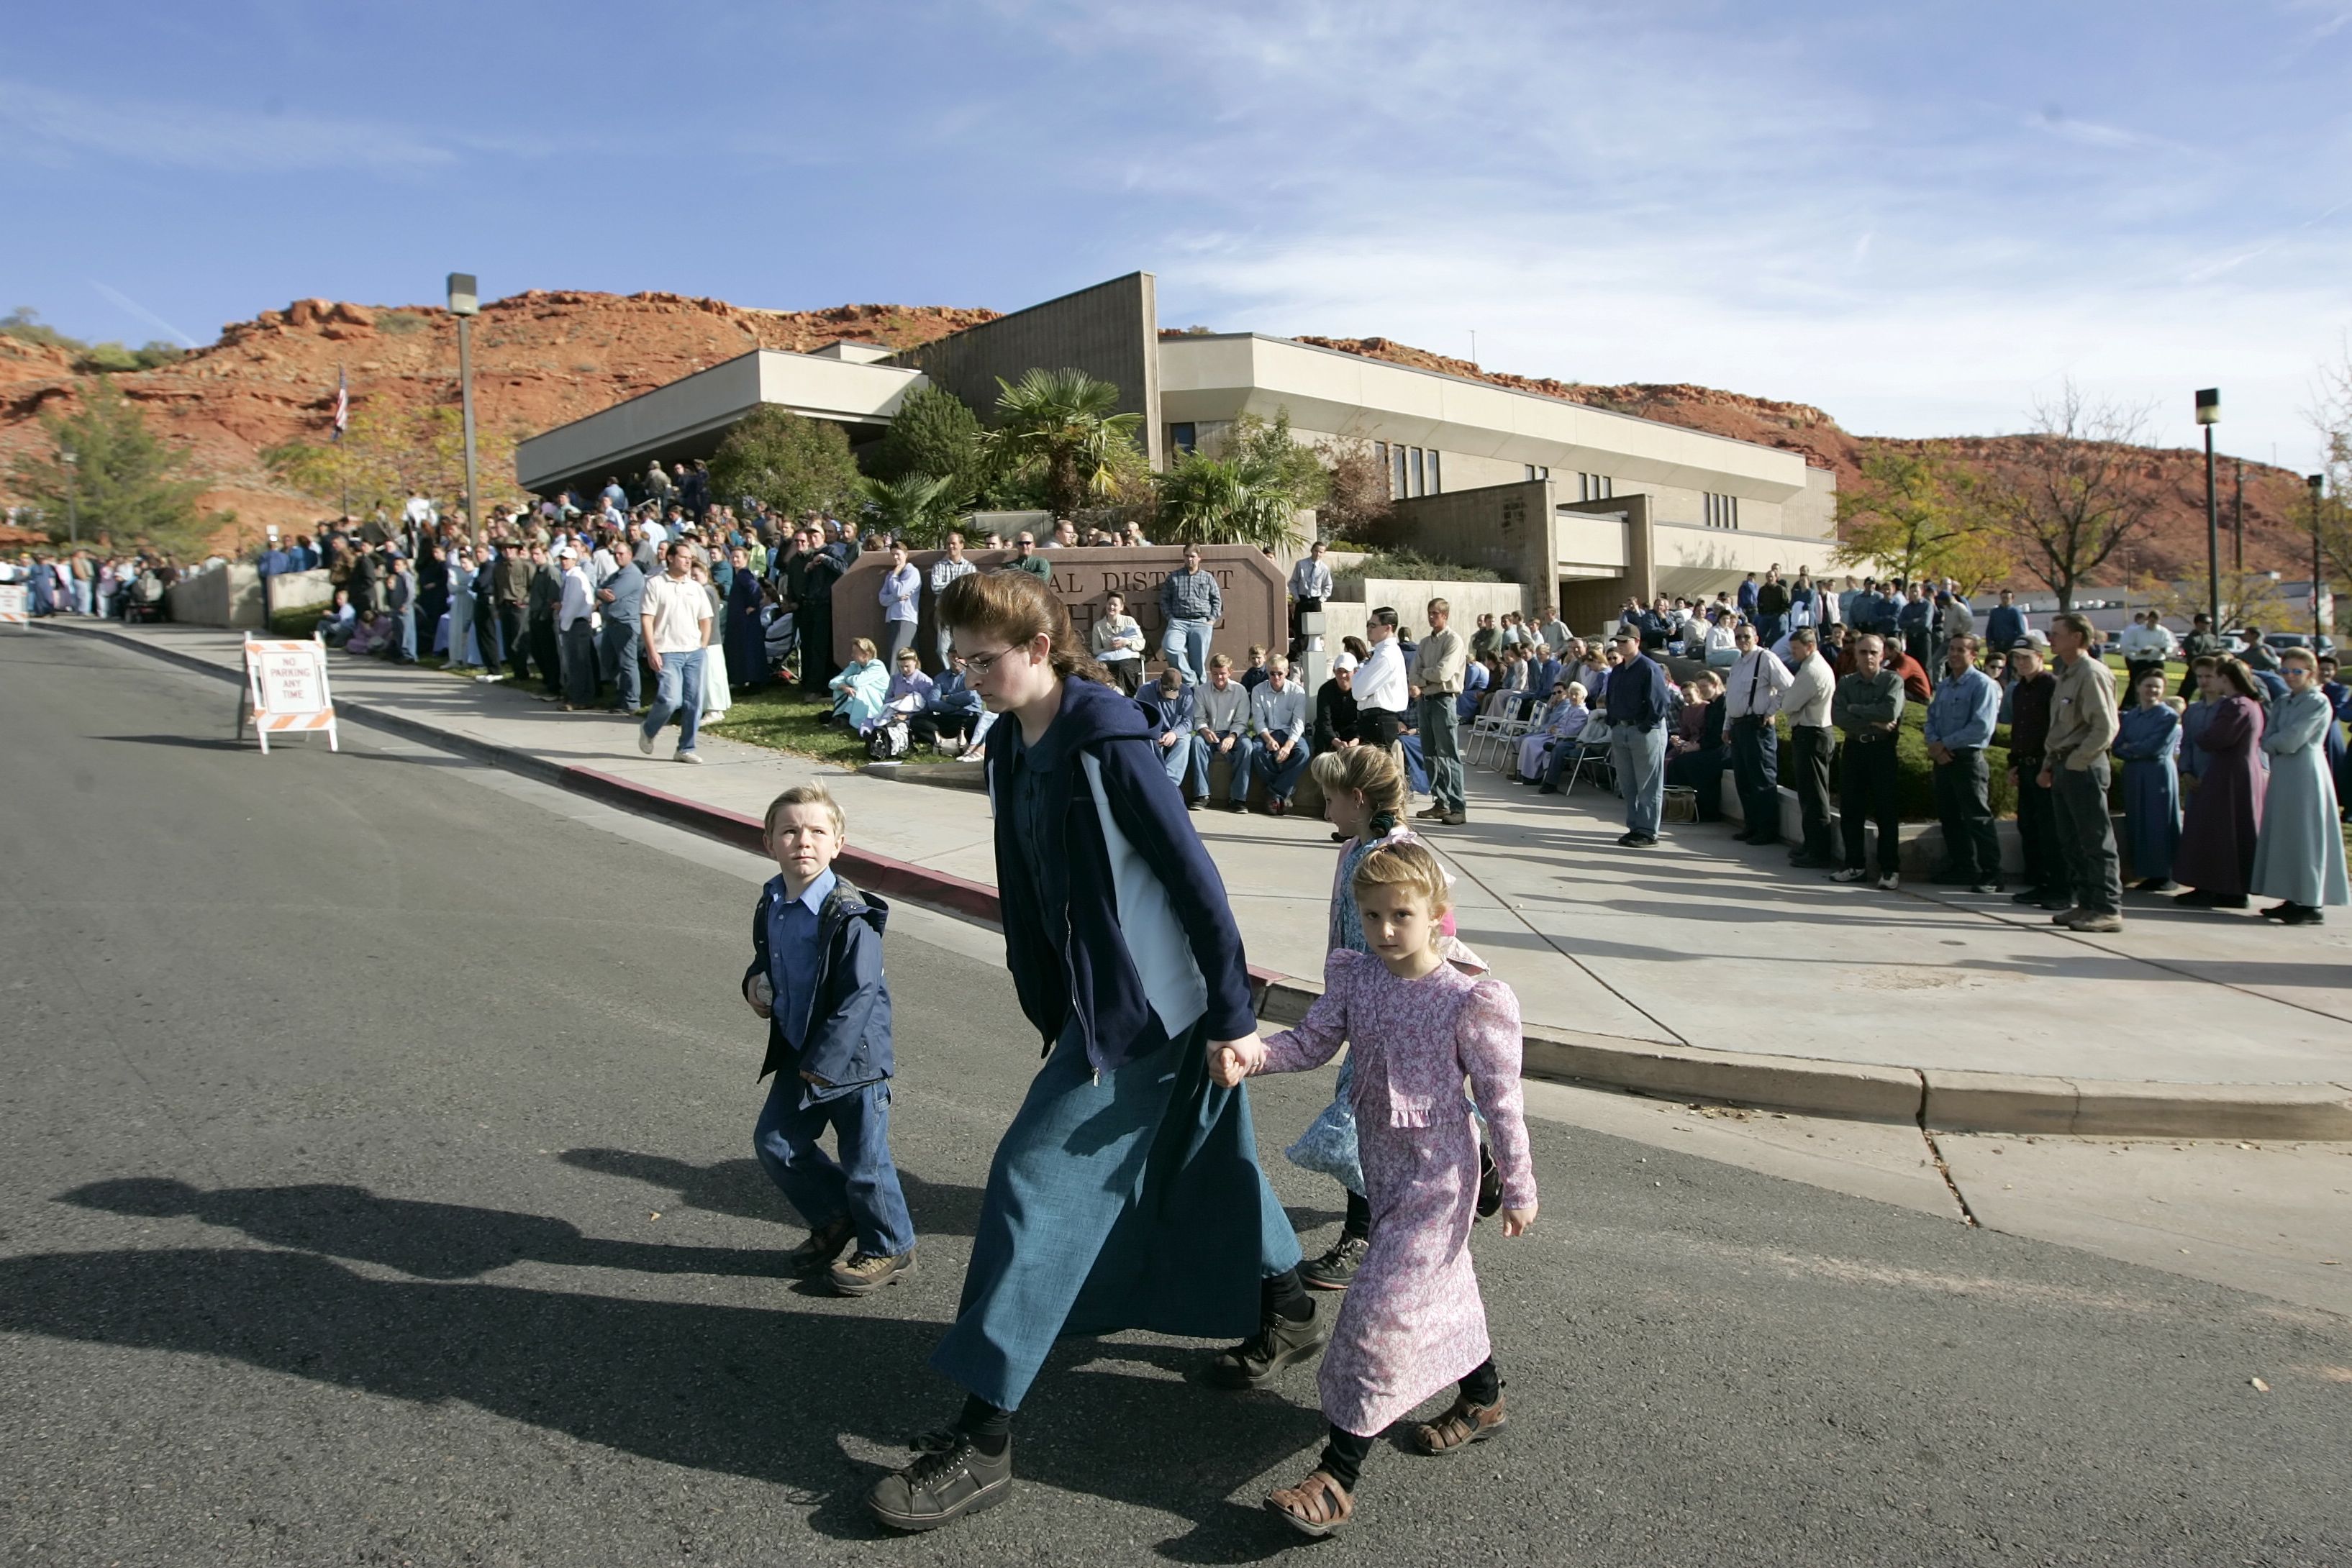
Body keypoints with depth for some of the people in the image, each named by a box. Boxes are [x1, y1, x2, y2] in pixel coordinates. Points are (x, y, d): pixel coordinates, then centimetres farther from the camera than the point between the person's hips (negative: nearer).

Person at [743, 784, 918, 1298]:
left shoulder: (848, 916, -22)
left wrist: (822, 1061, -21)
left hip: (852, 1054, -8)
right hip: (797, 1052, 8)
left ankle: (889, 1249, 26)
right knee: (775, 1142, 14)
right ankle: (835, 1221, 36)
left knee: (864, 1159, 3)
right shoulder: (770, 907, 1)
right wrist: (755, 982, -1)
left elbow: (860, 994, -23)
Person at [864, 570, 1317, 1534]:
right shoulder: (1012, 749, 5)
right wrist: (1045, 1000, 13)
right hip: (1089, 997, 9)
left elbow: (1192, 873, -19)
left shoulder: (1107, 742, -20)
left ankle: (982, 1440, 1)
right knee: (1196, 1164, 22)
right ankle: (1286, 1315, 45)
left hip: (1146, 1004, -9)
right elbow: (1029, 888, 11)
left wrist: (1232, 1013, -16)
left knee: (1037, 1182, -8)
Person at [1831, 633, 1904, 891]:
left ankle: (1890, 869, 4)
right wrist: (1874, 722, -15)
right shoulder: (1846, 684, 8)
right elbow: (1837, 717, -8)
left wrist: (1855, 709, -10)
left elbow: (1890, 712, -20)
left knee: (1886, 812, -1)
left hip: (1883, 750, -4)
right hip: (1854, 749, 4)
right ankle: (1855, 866, 15)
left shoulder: (1893, 681, -1)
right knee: (1850, 811, 6)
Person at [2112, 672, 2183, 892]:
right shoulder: (2128, 716, 12)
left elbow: (2155, 747, -13)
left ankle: (2165, 876, 2)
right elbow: (2117, 747, 4)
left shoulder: (2169, 716, -2)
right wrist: (2139, 751, -11)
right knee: (2137, 825, 4)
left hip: (2158, 776, -5)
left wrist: (2130, 748, 0)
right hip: (2134, 777, 5)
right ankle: (2149, 874, 10)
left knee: (2160, 825, -3)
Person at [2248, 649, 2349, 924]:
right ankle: (2293, 899, 15)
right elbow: (2266, 741, 6)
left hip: (2306, 776, -8)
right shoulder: (2281, 703, 14)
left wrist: (2274, 743, 0)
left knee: (2305, 837, -6)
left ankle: (2311, 904, -2)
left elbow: (2292, 740, -17)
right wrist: (2279, 745, -12)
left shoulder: (2318, 702, -9)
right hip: (2281, 776, 8)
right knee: (2284, 837, 9)